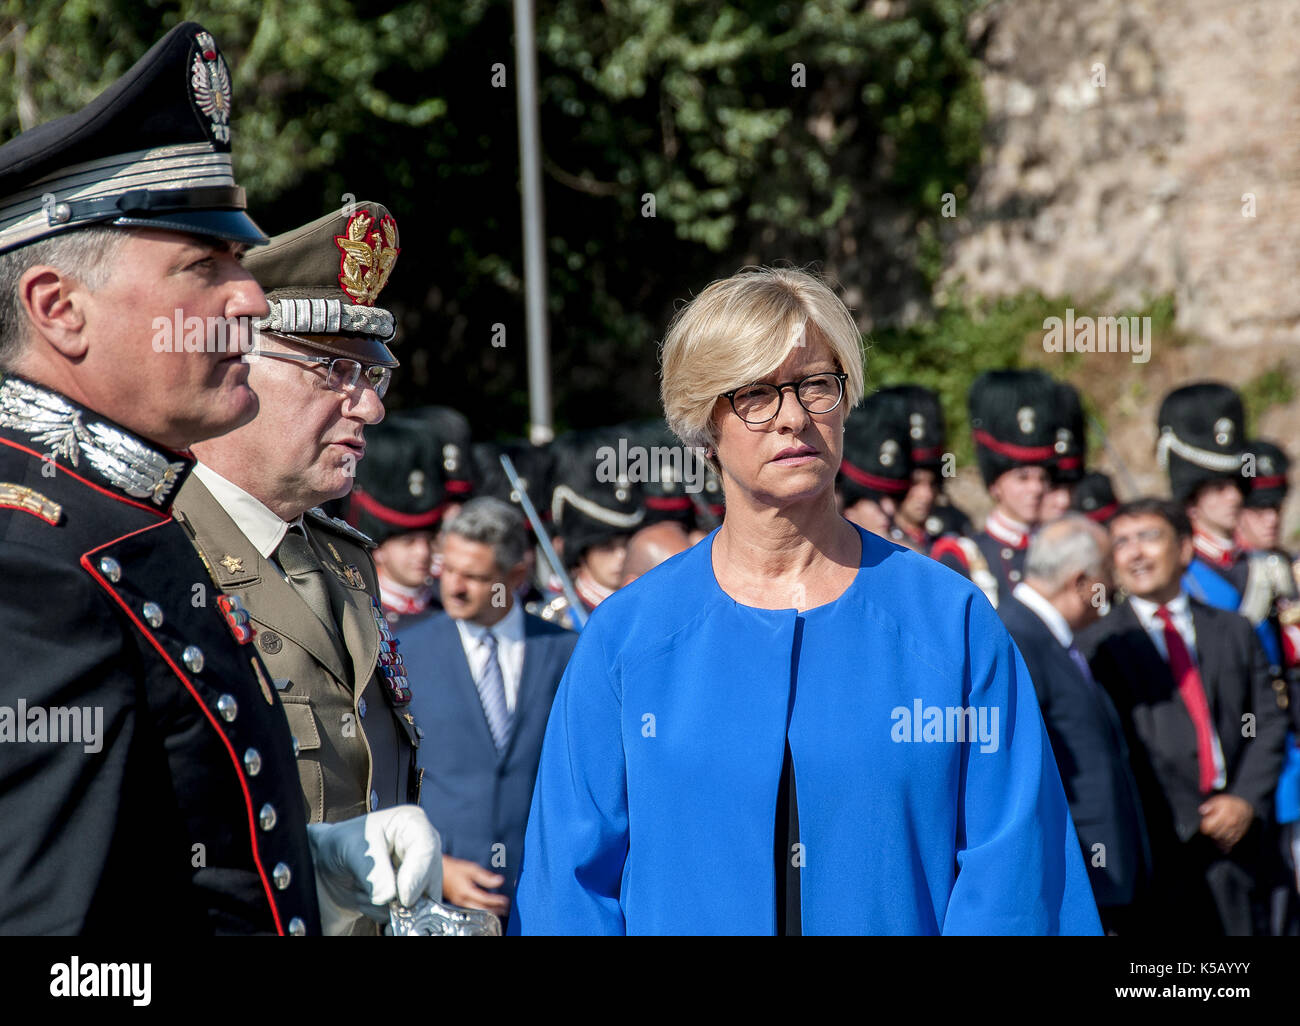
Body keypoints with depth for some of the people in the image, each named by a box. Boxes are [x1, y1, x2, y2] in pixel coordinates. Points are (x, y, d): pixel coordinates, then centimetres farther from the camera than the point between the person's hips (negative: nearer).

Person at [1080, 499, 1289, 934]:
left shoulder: (1234, 631, 17)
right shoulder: (1099, 644, 4)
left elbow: (1268, 723, 13)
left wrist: (1246, 800, -3)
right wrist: (1187, 818, -10)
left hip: (1235, 830, 3)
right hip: (1160, 841, -3)